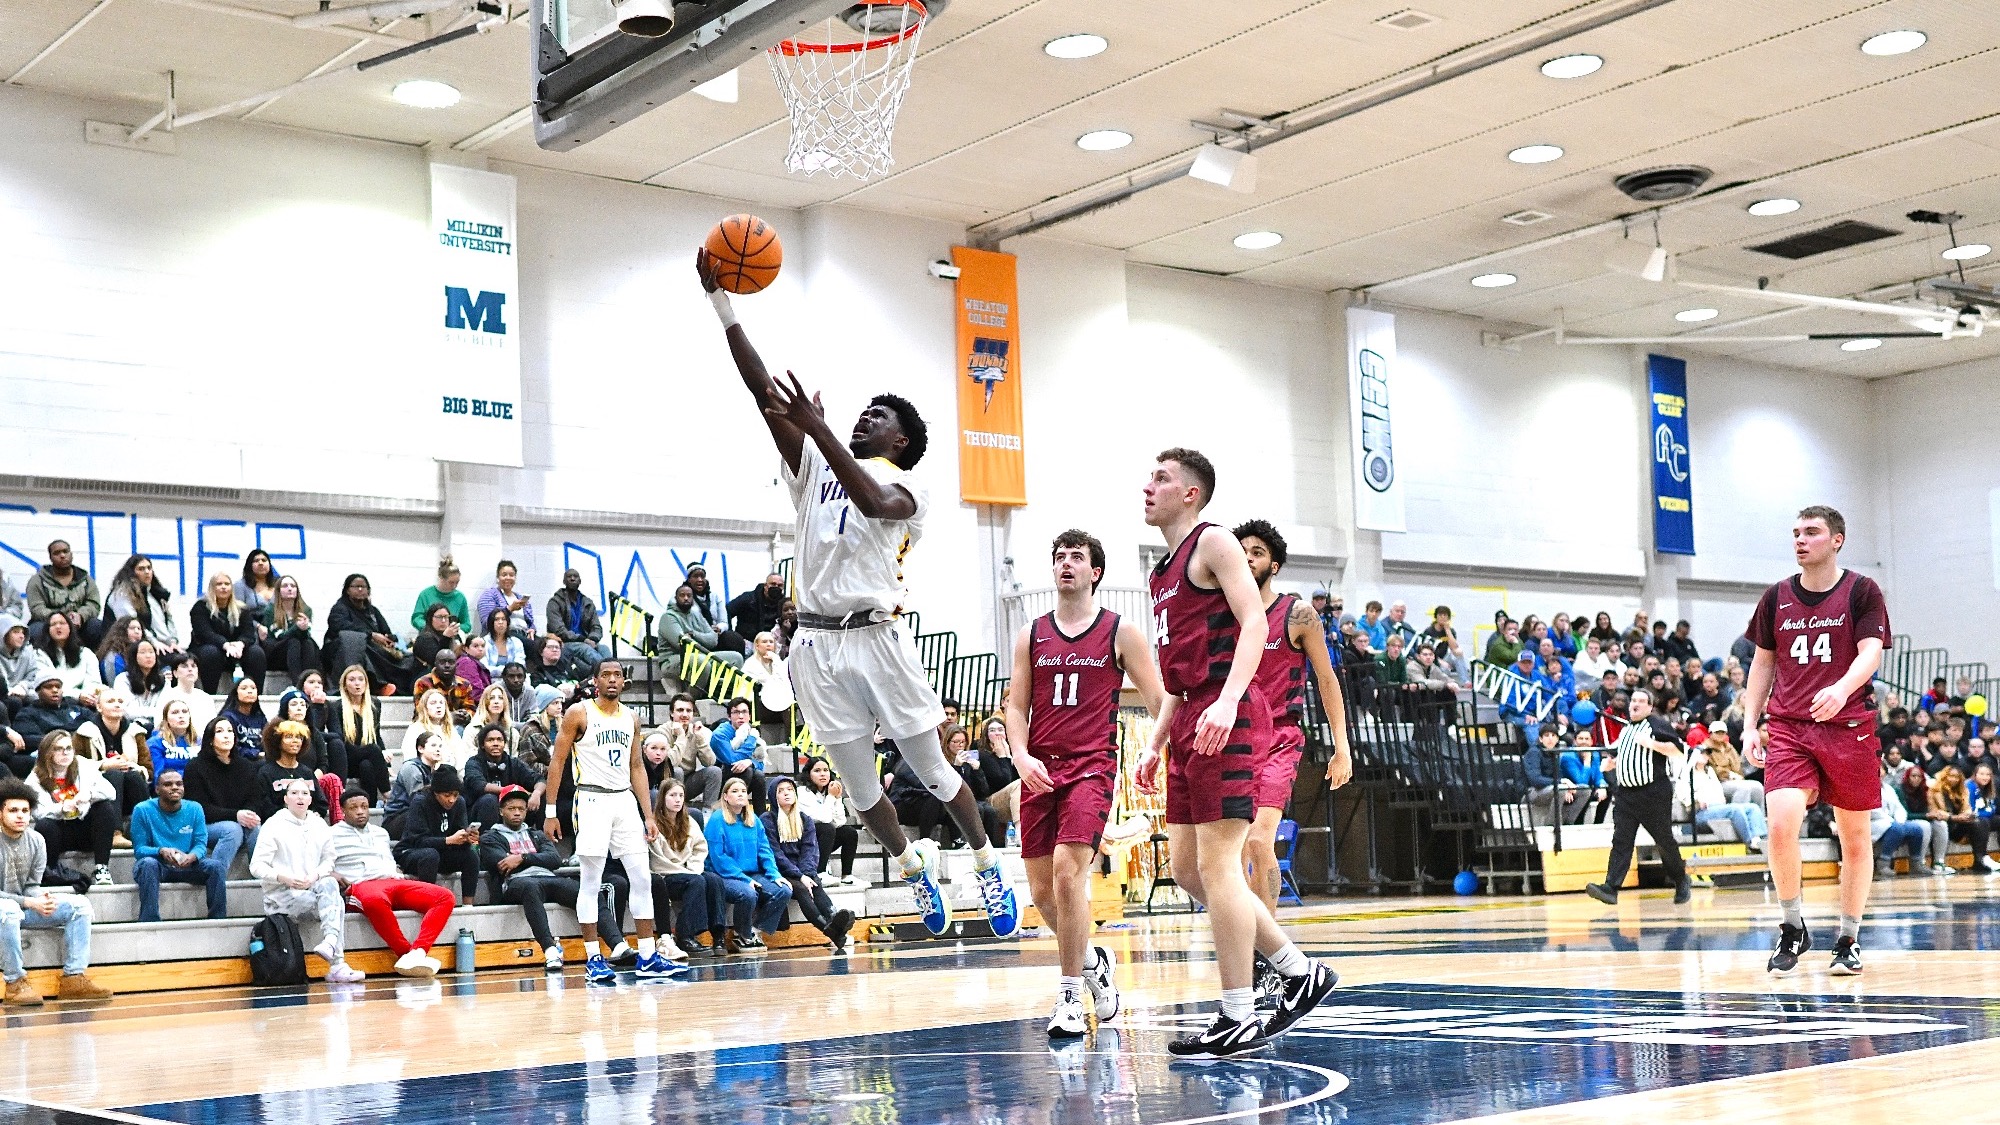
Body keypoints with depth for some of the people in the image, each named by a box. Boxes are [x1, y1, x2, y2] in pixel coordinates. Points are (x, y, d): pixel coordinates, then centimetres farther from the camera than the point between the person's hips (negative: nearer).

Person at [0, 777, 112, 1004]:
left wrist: (42, 899, -19)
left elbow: (32, 886, 5)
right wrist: (29, 903, -25)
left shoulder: (36, 841, 2)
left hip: (23, 909, 6)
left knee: (78, 904, -9)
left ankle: (74, 978, -14)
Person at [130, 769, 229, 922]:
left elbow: (201, 844, -4)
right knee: (148, 864, -36)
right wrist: (161, 851, -31)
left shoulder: (194, 809, 1)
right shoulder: (143, 810, -6)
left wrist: (191, 856, -28)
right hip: (158, 866, -2)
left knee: (216, 866, -23)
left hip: (187, 866, 2)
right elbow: (139, 849, -9)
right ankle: (149, 921, -40)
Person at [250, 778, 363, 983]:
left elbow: (328, 860, 13)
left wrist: (315, 876, -11)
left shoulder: (320, 826, 13)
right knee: (336, 902, -29)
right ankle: (337, 964, -38)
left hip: (313, 888, 4)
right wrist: (284, 878, -21)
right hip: (281, 896, -4)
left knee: (330, 884, -33)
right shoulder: (274, 826, 0)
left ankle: (330, 943, -47)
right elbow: (256, 866, -4)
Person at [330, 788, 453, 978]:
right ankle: (405, 953, -35)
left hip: (394, 882, 6)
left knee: (444, 897, -19)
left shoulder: (381, 833, 31)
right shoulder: (333, 835, 13)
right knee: (377, 901, -46)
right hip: (361, 886, -6)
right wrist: (332, 875, -16)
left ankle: (418, 952, -38)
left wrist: (398, 873, 15)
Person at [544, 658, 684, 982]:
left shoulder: (631, 718, 12)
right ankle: (593, 959, 3)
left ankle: (649, 956, 9)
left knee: (642, 879, 4)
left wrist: (648, 815, 11)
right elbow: (557, 762, -3)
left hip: (625, 801, 5)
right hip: (592, 800, -5)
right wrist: (550, 812, -8)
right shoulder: (579, 713, -4)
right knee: (591, 882, -2)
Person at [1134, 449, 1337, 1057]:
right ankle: (1300, 972, 17)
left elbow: (1254, 624, -16)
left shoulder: (1214, 541, -3)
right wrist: (1155, 744, 21)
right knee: (1187, 868, 9)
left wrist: (1227, 701, -28)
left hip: (1228, 719, -10)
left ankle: (1239, 1017, -6)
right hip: (1191, 723, 10)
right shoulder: (1164, 571, 23)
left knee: (1217, 863, -10)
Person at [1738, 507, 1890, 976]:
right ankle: (1793, 929, 0)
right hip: (1787, 727, 2)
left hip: (1849, 727, -1)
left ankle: (1849, 939, 20)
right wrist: (1749, 725, 8)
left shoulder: (1861, 591, 0)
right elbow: (1763, 662, 16)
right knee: (1781, 824, -17)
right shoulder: (1776, 597, 9)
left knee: (1854, 837, 6)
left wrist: (1841, 689, -32)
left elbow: (1871, 653, -11)